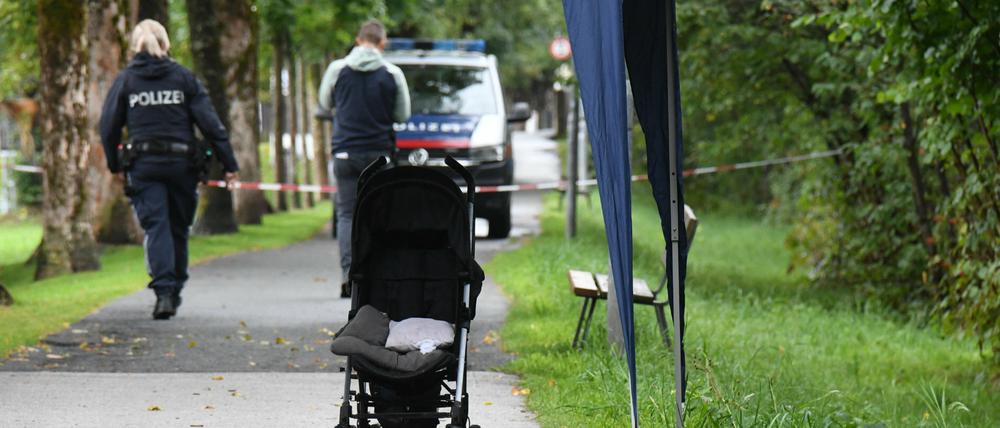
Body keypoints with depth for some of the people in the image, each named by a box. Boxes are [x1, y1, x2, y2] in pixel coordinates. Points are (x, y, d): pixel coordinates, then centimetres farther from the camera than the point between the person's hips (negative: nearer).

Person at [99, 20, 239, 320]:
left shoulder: (125, 80, 3)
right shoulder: (183, 77, 3)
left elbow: (109, 126, 3)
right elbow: (210, 123, -1)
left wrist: (115, 165, 16)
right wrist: (228, 163, 3)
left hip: (143, 164, -1)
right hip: (181, 162, 1)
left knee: (155, 227, -3)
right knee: (179, 227, 15)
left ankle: (164, 291, -19)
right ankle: (175, 289, 24)